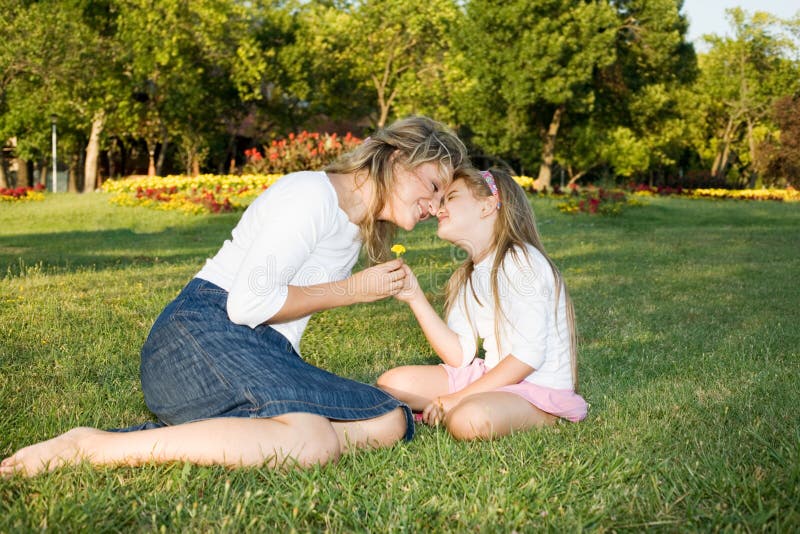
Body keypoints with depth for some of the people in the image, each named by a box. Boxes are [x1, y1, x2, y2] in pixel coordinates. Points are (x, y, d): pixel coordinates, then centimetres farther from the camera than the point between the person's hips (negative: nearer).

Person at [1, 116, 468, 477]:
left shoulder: (358, 231, 23)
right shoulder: (313, 193, -8)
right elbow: (249, 302, -16)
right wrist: (352, 290, -7)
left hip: (261, 355, 10)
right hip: (204, 333, -10)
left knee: (390, 423, -11)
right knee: (311, 441, -34)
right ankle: (89, 447, -25)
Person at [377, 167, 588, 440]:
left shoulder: (522, 262, -15)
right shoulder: (466, 279, 11)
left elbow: (528, 355, -22)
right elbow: (460, 356, 0)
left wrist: (458, 398, -21)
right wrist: (415, 297, -6)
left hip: (540, 388, -6)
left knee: (470, 419, -36)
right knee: (392, 383, -4)